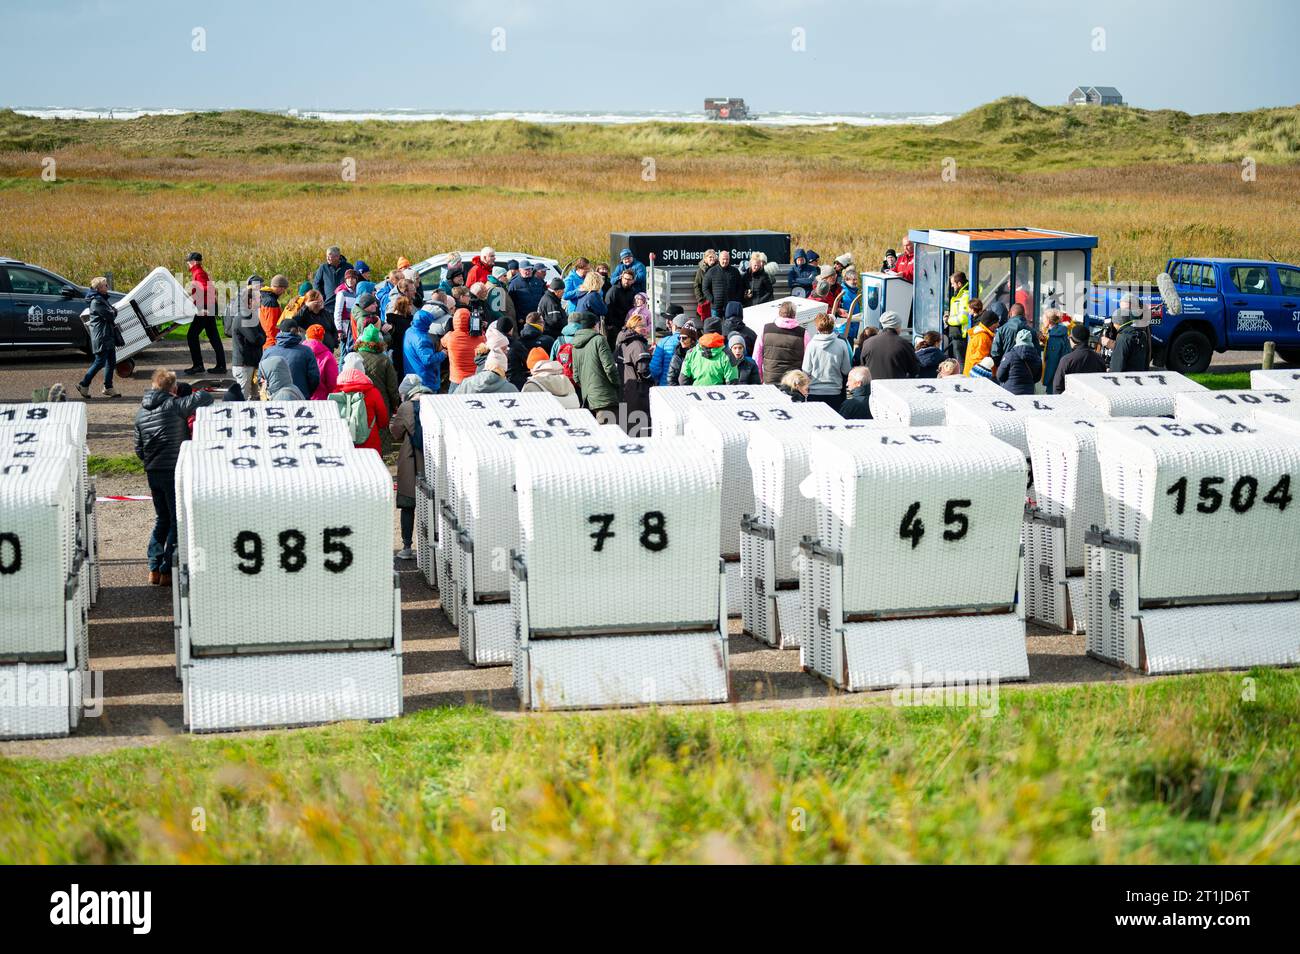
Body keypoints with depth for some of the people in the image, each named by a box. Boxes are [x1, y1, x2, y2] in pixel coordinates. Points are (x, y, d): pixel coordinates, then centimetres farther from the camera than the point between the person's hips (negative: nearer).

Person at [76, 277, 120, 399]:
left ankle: (108, 388, 16)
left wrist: (113, 312, -3)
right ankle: (83, 385, 4)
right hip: (101, 337, -10)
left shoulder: (103, 299, 16)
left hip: (109, 336, 10)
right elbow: (110, 315, -20)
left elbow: (112, 314, 19)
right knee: (100, 362, -6)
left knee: (111, 362, 10)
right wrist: (115, 311, 0)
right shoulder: (96, 302, -17)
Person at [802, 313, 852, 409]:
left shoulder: (812, 344, -8)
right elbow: (846, 371, 1)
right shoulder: (841, 344, -7)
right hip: (835, 392, 0)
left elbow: (806, 371, -3)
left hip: (814, 392, 0)